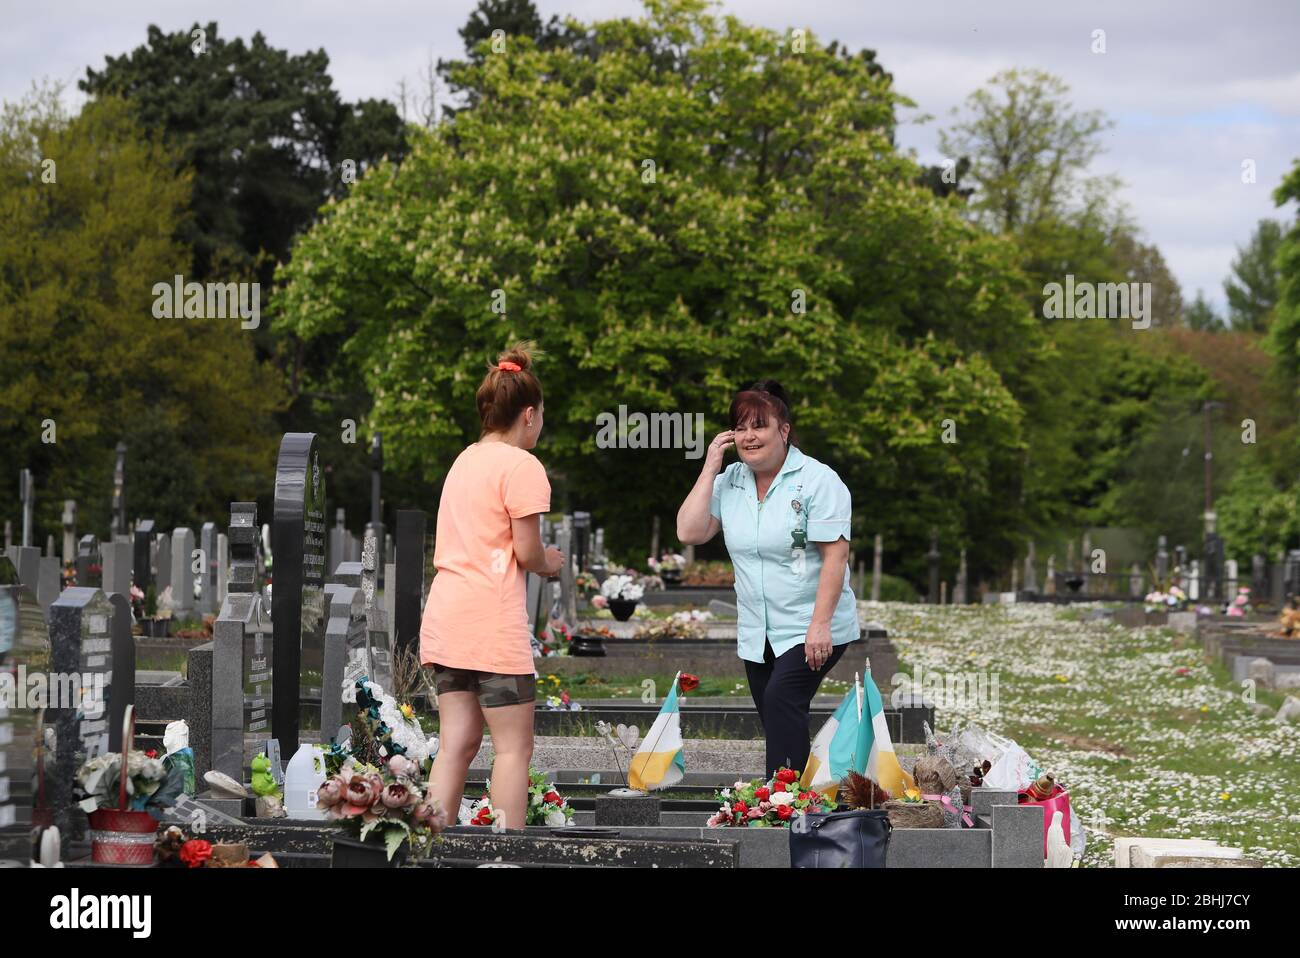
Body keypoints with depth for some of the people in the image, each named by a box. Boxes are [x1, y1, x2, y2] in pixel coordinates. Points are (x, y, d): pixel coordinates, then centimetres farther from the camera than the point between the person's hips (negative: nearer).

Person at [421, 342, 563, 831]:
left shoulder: (464, 461, 17)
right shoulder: (522, 466, -7)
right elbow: (527, 552, -10)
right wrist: (548, 563, 10)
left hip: (444, 618, 7)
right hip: (493, 621, -7)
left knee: (456, 744, 7)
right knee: (513, 748, 0)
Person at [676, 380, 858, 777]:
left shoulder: (817, 480, -9)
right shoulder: (729, 480, 8)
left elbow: (835, 555, -14)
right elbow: (690, 533, -2)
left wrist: (820, 625, -21)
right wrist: (710, 469, -4)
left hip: (811, 630, -6)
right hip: (757, 634, 6)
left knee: (781, 699, -23)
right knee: (777, 724, 7)